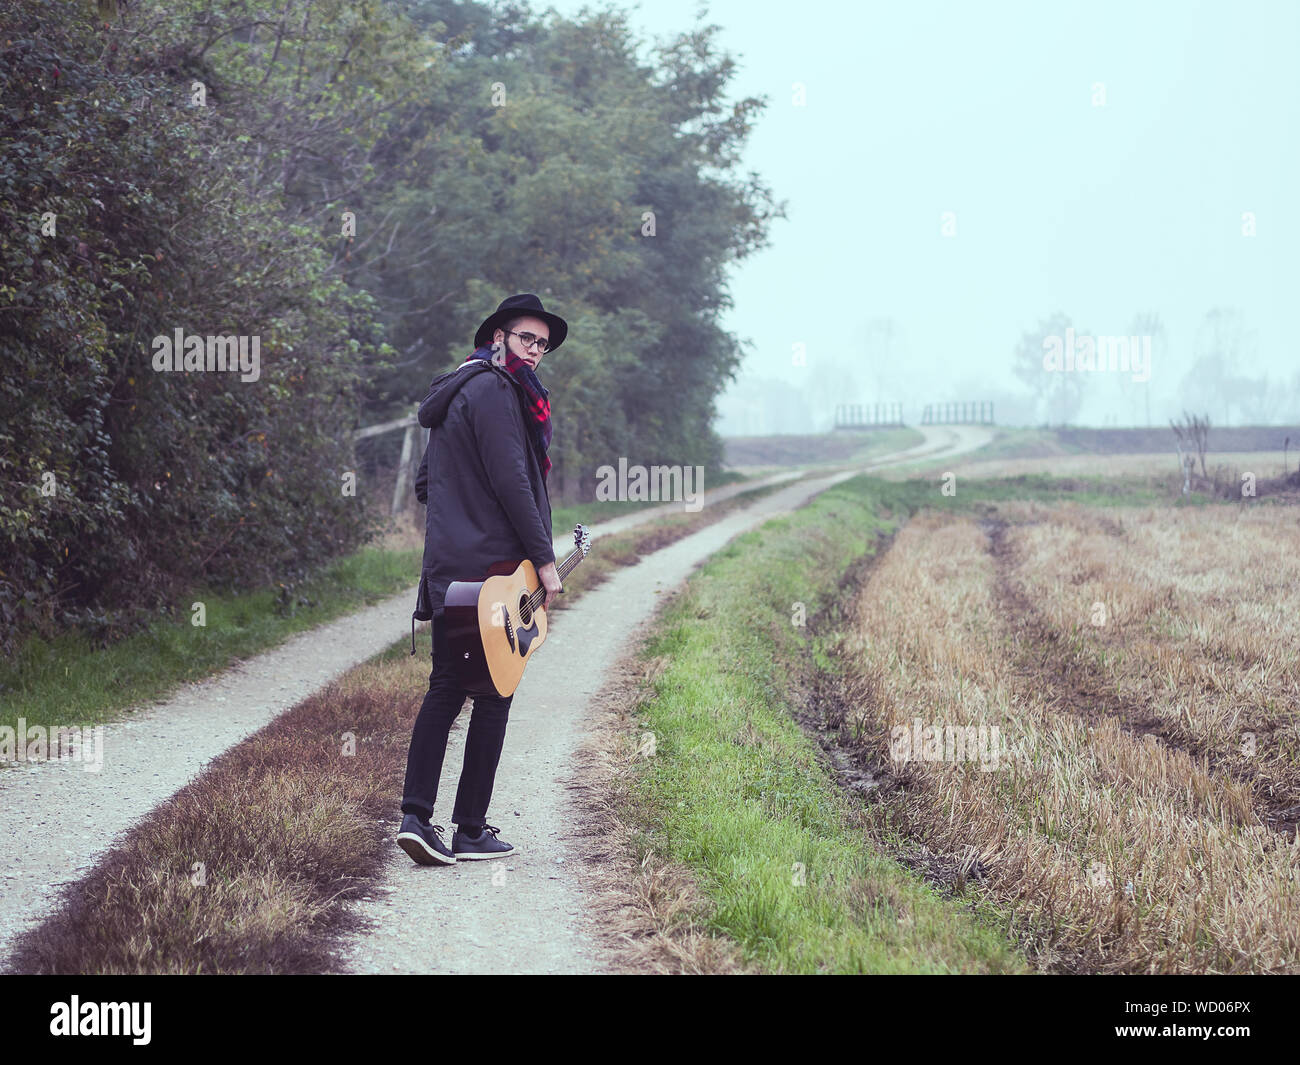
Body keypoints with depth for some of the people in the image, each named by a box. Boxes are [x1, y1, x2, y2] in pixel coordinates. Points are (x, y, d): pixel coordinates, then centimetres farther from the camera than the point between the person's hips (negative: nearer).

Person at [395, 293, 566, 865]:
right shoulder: (493, 389, -11)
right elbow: (511, 480, -18)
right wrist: (544, 559, -15)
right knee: (494, 696, -1)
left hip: (446, 569, 9)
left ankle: (416, 815, 0)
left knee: (445, 690, 9)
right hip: (494, 568, -9)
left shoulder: (454, 391, 21)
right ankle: (470, 830, 2)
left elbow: (425, 483, 25)